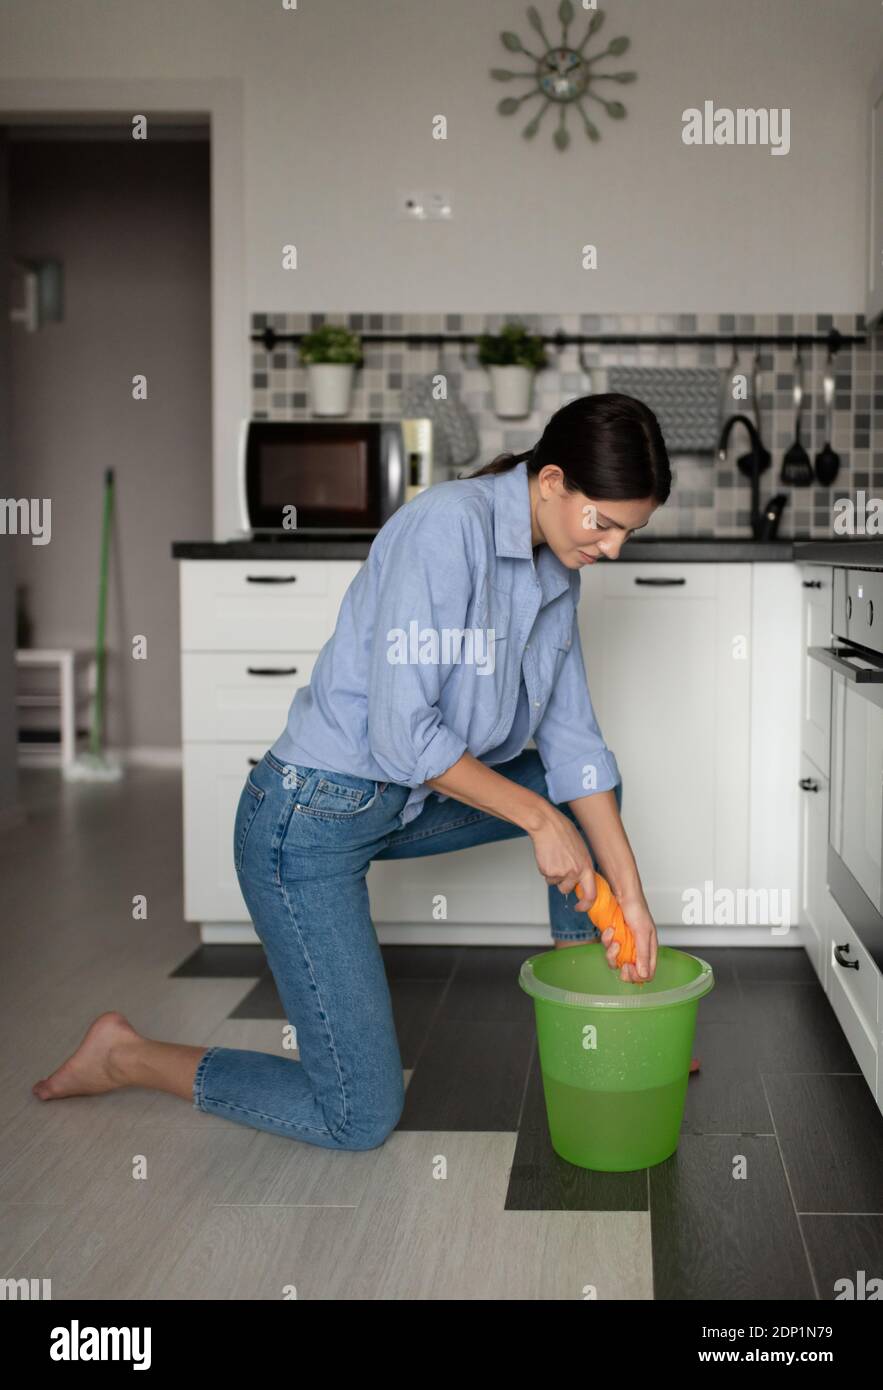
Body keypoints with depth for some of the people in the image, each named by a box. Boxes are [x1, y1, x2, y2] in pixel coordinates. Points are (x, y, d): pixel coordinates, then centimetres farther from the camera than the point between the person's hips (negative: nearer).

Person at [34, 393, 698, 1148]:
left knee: (590, 787, 14)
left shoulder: (554, 569, 3)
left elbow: (571, 738, 5)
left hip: (401, 801, 9)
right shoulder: (449, 524, -24)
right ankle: (125, 1057, 12)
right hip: (310, 822, -9)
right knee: (361, 1119, -4)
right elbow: (404, 733, -26)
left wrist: (629, 895, 1)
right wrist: (538, 818, -16)